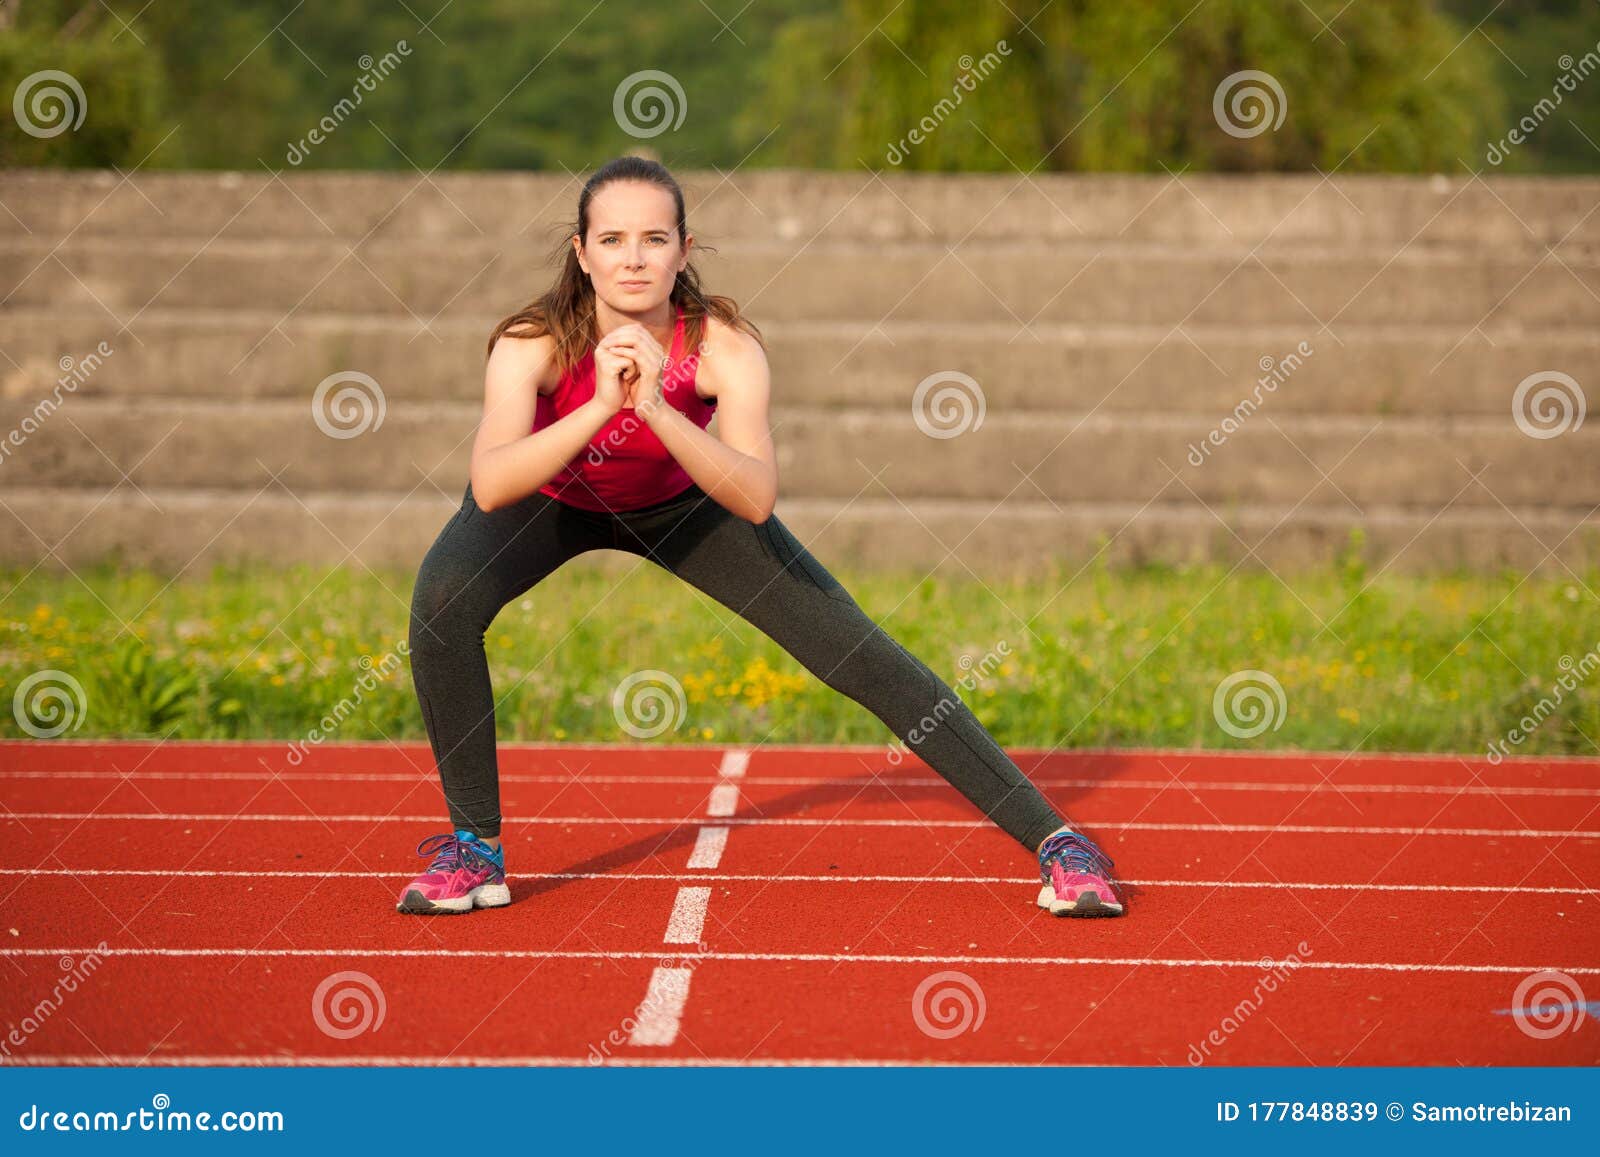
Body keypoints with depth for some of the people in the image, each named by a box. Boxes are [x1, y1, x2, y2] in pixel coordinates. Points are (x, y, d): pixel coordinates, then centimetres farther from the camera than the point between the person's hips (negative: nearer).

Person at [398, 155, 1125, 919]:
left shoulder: (724, 347, -32)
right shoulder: (531, 343, -34)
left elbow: (755, 499, -45)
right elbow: (489, 486, -49)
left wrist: (655, 408, -56)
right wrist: (601, 405, -59)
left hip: (679, 503, 1)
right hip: (551, 503, 0)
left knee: (860, 654, -7)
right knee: (444, 598, -31)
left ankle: (1053, 839, 4)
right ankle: (475, 848, -12)